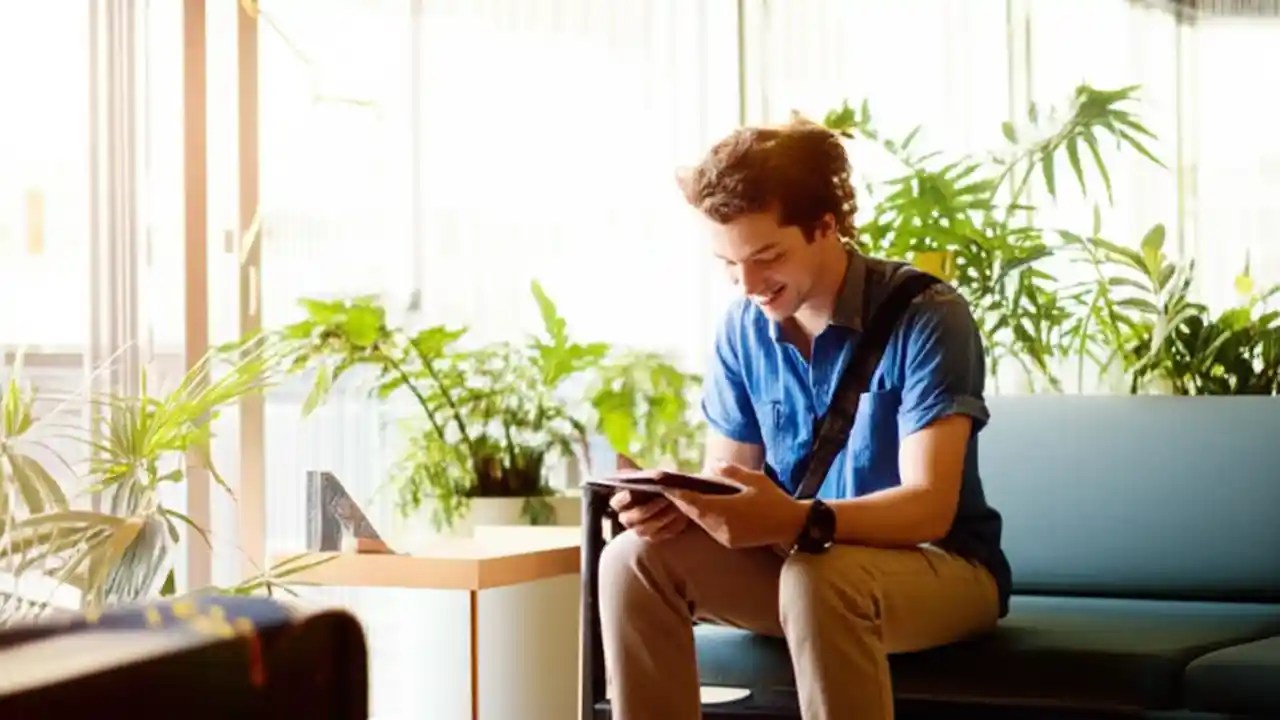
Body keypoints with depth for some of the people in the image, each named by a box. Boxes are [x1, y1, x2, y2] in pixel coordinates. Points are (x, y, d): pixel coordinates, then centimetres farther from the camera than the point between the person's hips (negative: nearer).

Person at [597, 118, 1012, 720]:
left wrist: (798, 521, -44)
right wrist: (677, 503, -23)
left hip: (941, 564, -5)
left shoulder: (926, 317, -18)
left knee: (822, 580, -38)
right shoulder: (743, 330, 0)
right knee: (636, 558, -18)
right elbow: (728, 477, 4)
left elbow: (930, 505, -25)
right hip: (799, 558, 5)